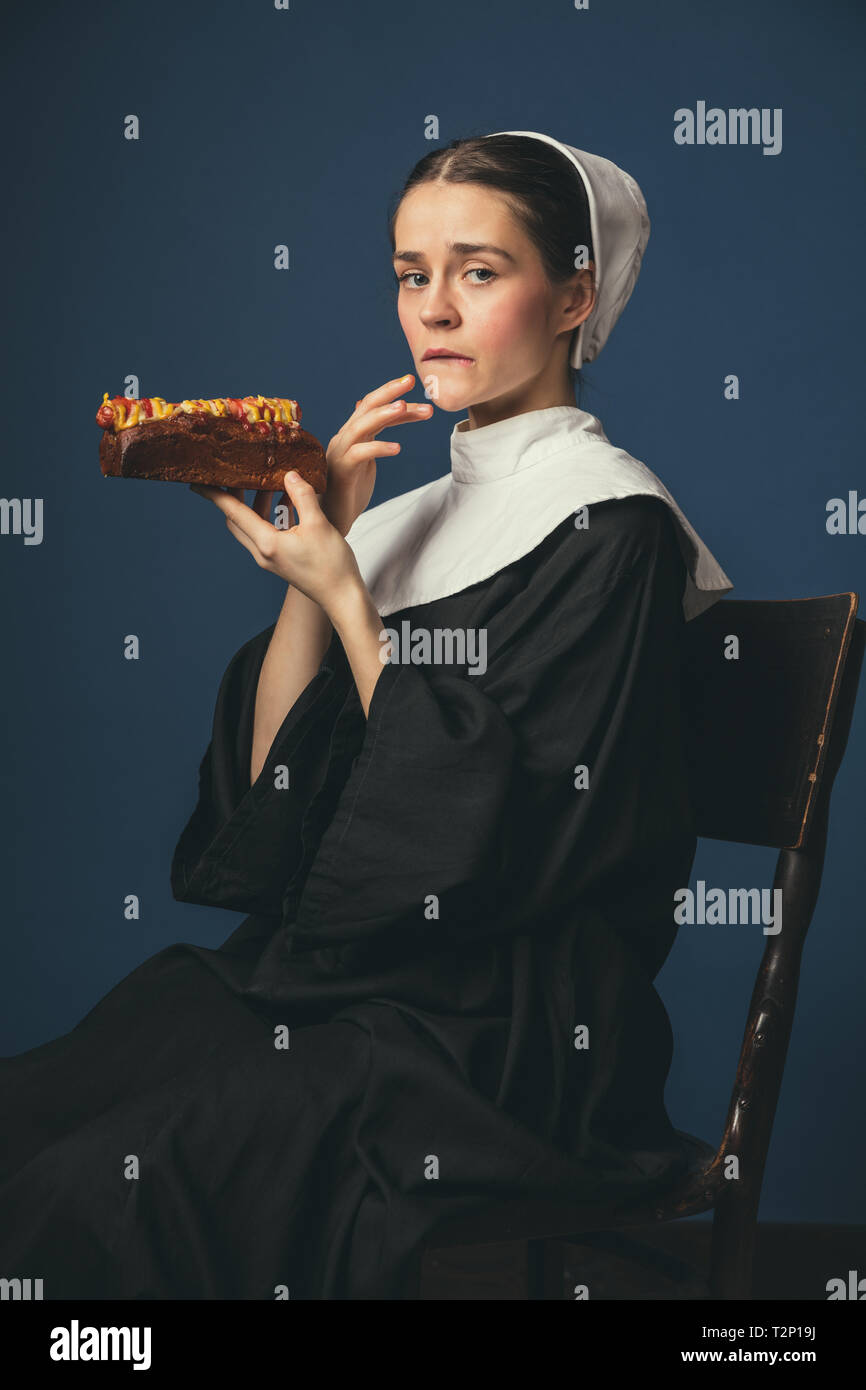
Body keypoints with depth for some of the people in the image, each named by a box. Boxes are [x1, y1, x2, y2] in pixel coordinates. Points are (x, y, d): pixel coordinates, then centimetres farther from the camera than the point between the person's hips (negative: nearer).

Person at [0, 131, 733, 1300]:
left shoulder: (611, 527, -7)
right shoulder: (408, 516, 14)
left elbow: (485, 833, -15)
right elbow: (272, 782, 6)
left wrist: (344, 593, -13)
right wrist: (317, 548, -3)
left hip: (504, 1028, -6)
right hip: (328, 976, 7)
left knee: (96, 1196, -21)